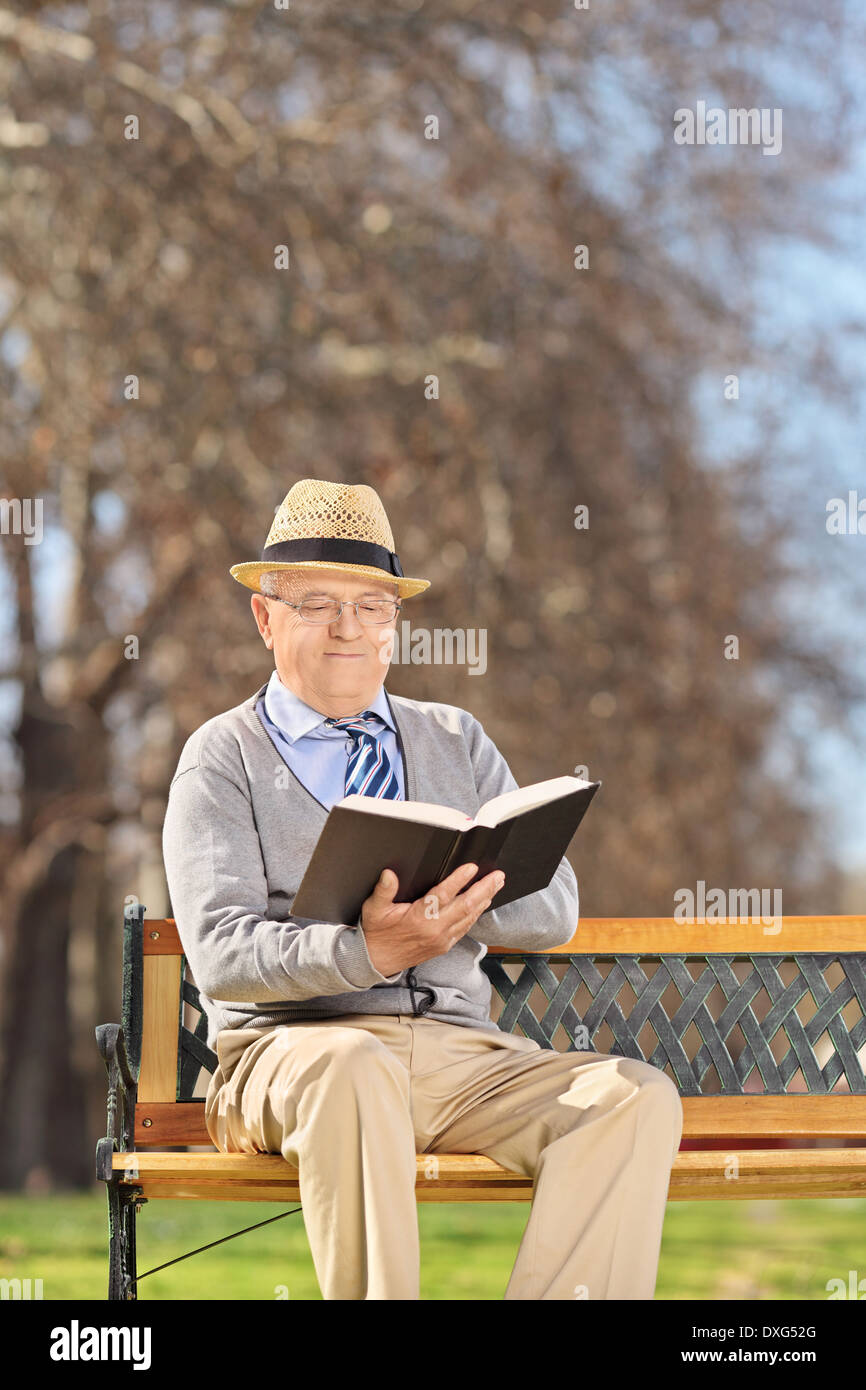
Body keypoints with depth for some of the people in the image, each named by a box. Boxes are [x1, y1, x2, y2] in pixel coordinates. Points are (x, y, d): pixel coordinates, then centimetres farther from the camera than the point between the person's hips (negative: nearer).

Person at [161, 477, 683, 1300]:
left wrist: (455, 897, -12)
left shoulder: (456, 741, 21)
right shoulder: (223, 758, 7)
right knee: (352, 1070, -40)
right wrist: (368, 953, -25)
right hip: (292, 1044, -4)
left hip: (462, 1048, 4)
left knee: (637, 1096, -23)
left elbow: (552, 911, 10)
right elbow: (220, 954, -8)